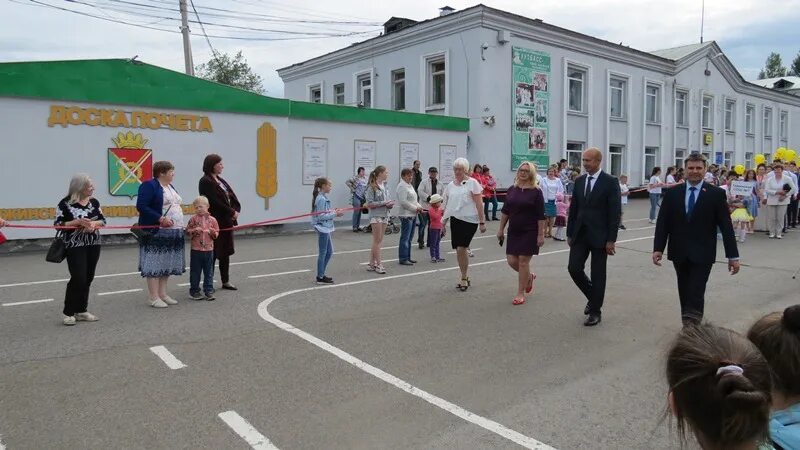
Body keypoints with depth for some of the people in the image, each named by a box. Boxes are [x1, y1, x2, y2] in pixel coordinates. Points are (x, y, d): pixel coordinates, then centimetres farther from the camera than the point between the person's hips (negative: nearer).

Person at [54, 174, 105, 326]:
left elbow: (103, 220, 9)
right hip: (75, 246, -5)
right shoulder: (65, 203, -8)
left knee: (88, 278, 7)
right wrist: (78, 222, -20)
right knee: (78, 278, -9)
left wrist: (94, 223, -12)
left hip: (93, 244, 5)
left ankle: (81, 310, 18)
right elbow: (58, 225, -9)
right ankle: (68, 312, 6)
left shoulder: (94, 201, 6)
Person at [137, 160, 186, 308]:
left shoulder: (170, 187, 18)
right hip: (156, 233, -9)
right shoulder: (149, 185, -9)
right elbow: (141, 206, -18)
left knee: (167, 264, 11)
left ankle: (163, 294, 19)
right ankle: (154, 298, -1)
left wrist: (179, 225, 11)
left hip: (173, 233, 9)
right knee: (155, 264, -5)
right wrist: (161, 219, -23)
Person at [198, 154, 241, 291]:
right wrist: (231, 212, -12)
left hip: (226, 221, 9)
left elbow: (232, 196, 10)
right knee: (213, 253, -3)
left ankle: (225, 281, 20)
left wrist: (236, 210, -7)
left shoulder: (220, 181, 16)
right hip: (215, 222, -8)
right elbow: (215, 202, -17)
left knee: (226, 252, 12)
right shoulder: (206, 182, -10)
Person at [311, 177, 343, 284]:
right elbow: (321, 216, -21)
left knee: (329, 252, 15)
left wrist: (334, 212, 3)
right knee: (323, 253, -1)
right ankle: (320, 278, 8)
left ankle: (321, 274, 23)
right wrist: (335, 214, -17)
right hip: (322, 228, -10)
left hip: (326, 228, 10)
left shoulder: (323, 197, 12)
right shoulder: (321, 199, -18)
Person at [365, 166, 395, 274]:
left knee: (378, 241, 10)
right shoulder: (372, 187, -11)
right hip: (376, 216, -8)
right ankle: (378, 264, 5)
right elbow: (369, 204, -14)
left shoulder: (384, 186, 11)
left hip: (384, 215, 8)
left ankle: (371, 264, 17)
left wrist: (389, 204, -1)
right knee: (377, 241, -2)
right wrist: (383, 203, -18)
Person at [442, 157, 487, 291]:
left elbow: (479, 204, -6)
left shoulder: (472, 183, -4)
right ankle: (465, 278, 21)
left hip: (469, 220, -5)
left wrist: (482, 222, -10)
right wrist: (443, 223, 16)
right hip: (455, 220, 5)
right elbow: (447, 206, 17)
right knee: (459, 250, 7)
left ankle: (464, 279, 4)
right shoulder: (450, 186, 12)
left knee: (461, 249, -12)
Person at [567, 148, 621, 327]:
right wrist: (569, 233, 10)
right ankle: (593, 297, 26)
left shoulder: (610, 182, -8)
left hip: (599, 236, -5)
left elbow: (615, 213, -10)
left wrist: (611, 240, -14)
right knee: (574, 268, 0)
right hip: (580, 234, 5)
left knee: (598, 274, 3)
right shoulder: (579, 181, 8)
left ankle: (595, 311, 17)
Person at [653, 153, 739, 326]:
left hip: (702, 254, -3)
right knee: (685, 294, 12)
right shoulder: (672, 193, 4)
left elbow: (726, 226, -3)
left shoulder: (716, 194, -2)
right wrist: (658, 248, -5)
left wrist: (733, 255, -4)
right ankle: (688, 327, 24)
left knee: (696, 296, -9)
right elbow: (662, 223, 3)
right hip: (679, 253, 3)